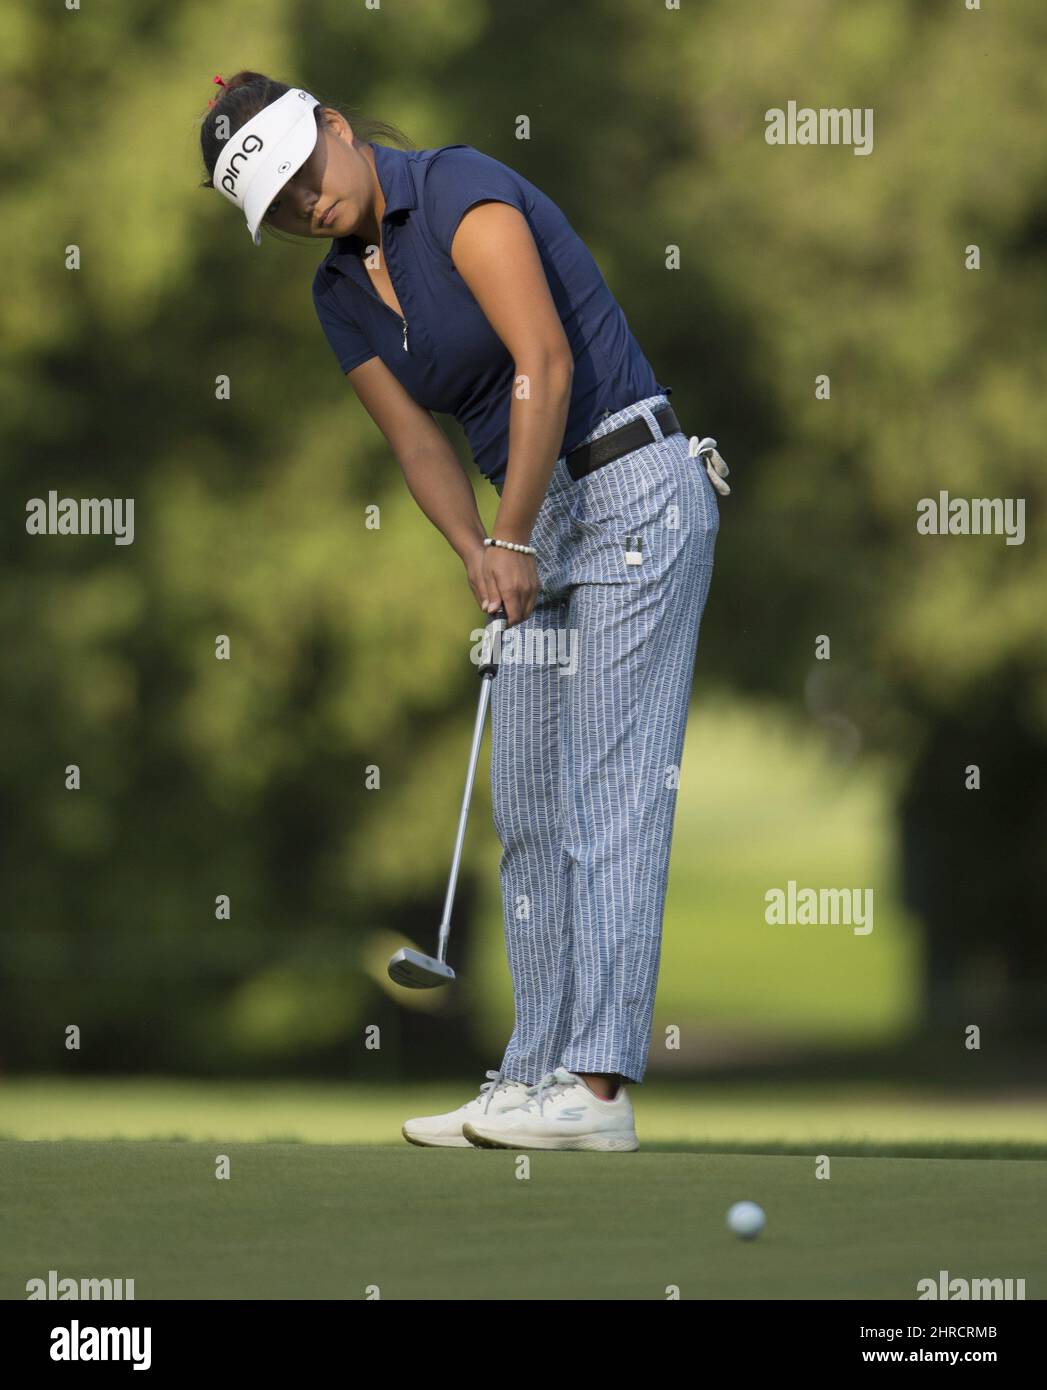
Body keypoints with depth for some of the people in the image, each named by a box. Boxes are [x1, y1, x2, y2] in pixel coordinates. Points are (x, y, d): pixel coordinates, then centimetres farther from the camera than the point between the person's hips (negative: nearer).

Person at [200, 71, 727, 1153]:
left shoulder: (459, 191, -14)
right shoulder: (341, 295, 11)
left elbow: (546, 364, -20)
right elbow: (418, 443, 7)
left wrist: (514, 538, -17)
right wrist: (479, 557, -10)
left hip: (632, 490, -9)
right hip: (536, 529, 9)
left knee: (610, 790, -13)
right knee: (528, 810, 7)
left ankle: (599, 1085, -18)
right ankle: (539, 1074, 10)